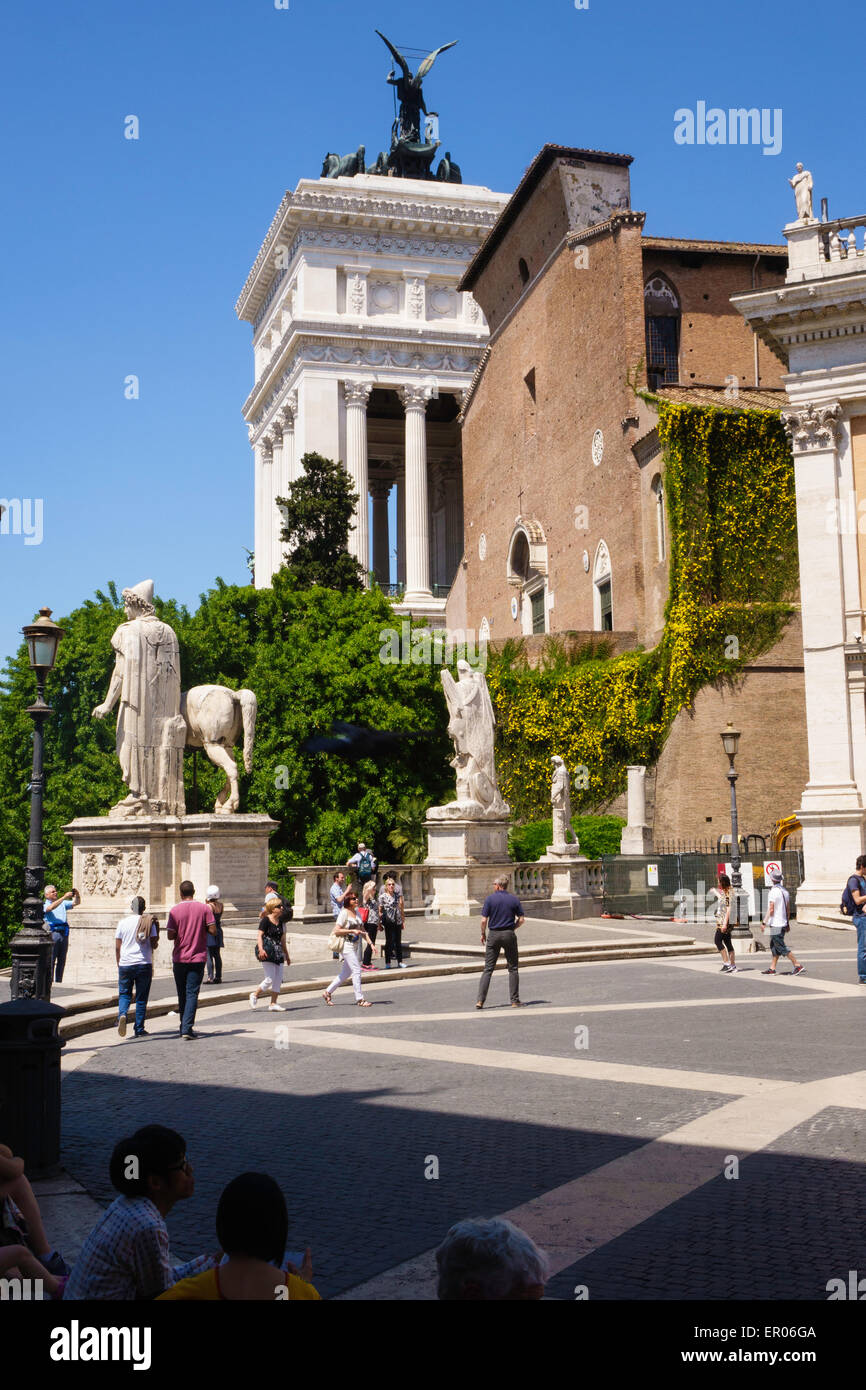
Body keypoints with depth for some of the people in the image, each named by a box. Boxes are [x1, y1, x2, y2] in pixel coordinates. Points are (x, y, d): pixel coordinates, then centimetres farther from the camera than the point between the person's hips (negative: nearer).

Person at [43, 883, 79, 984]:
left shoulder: (62, 903, 22)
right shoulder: (44, 905, 5)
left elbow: (76, 903, 19)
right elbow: (51, 907, -16)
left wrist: (76, 894, -2)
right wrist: (64, 897, -21)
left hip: (64, 933, 5)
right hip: (53, 933, -5)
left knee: (62, 960, 6)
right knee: (51, 960, -8)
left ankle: (59, 981, 10)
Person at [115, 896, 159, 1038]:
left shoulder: (123, 922, 1)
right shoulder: (150, 923, -2)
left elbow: (117, 947, 3)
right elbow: (154, 945, -5)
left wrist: (119, 964, 14)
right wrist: (156, 943, 18)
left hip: (125, 964, 1)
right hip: (144, 964, -1)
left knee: (124, 994, 13)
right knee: (141, 998, 8)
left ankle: (122, 1014, -16)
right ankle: (139, 1029, 10)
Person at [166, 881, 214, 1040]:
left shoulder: (174, 911, -5)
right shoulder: (204, 908, -3)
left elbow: (170, 935, -8)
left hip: (179, 958, 1)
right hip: (198, 958, -1)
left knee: (182, 994, 14)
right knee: (192, 993, -2)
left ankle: (184, 1027, 23)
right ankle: (187, 1029, -14)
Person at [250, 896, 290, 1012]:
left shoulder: (280, 921, 13)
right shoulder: (266, 920, -8)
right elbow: (260, 935, -14)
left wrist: (287, 955, 23)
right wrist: (261, 949, -30)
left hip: (278, 952, 7)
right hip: (267, 952, -7)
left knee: (278, 979, 4)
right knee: (270, 979, -9)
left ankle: (273, 1003, 10)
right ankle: (255, 995, 13)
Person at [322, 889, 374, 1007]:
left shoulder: (356, 912, 12)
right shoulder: (344, 913, -11)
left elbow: (362, 930, 17)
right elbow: (336, 931, -15)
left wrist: (370, 943, 7)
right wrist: (352, 931, -19)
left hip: (354, 947, 8)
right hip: (346, 945, -8)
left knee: (346, 973, 12)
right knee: (356, 971, -9)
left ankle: (327, 993, 23)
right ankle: (359, 999, -3)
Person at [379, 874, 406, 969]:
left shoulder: (397, 895, 9)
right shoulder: (383, 896, -4)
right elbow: (380, 910, -4)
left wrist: (403, 920, 15)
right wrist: (379, 923, -7)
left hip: (397, 921, 5)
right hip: (388, 921, -5)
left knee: (398, 942, 9)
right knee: (389, 941, -3)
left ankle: (400, 962, 17)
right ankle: (388, 963, 4)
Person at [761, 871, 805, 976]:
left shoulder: (773, 892, -16)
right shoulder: (785, 891, 9)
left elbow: (771, 909, -19)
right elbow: (788, 909, 15)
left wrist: (764, 922, -15)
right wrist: (788, 923, 22)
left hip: (775, 924, -9)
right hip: (783, 923, 9)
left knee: (781, 947, -5)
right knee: (774, 946, 13)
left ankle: (798, 965, -7)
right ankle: (772, 968, 15)